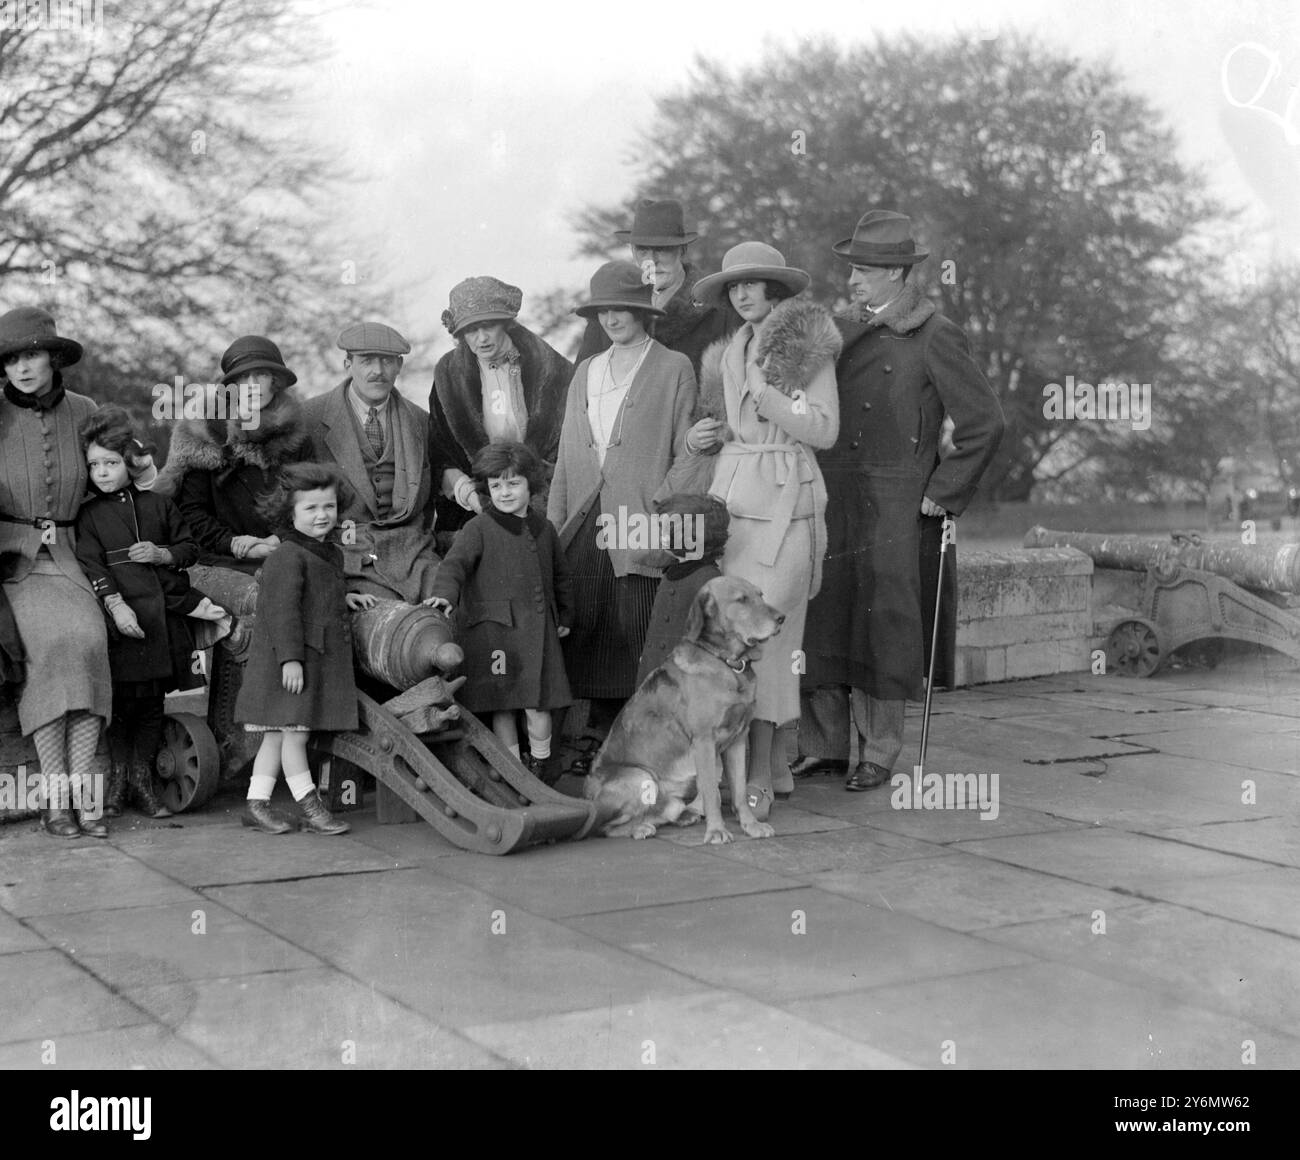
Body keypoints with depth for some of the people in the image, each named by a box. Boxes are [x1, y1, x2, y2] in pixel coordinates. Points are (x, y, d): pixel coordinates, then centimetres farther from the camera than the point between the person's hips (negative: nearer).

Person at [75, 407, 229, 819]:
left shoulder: (158, 504, 12)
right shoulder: (89, 514, 4)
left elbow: (189, 548, 17)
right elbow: (91, 564, -6)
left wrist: (163, 555, -4)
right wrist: (116, 604, -18)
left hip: (164, 613, 3)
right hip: (120, 616, -3)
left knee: (152, 703, 7)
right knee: (121, 700, -4)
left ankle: (143, 782, 16)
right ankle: (115, 783, 6)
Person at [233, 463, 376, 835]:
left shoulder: (332, 554, 15)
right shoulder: (286, 557, -14)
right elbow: (282, 609, -19)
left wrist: (346, 597, 14)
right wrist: (291, 658, -23)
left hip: (322, 657, 9)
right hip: (288, 661, -9)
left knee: (277, 735, 12)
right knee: (295, 731, -4)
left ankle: (256, 804, 17)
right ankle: (311, 809, 1)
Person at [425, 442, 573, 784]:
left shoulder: (543, 530, 13)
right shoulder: (479, 529, -2)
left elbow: (559, 575, 25)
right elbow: (456, 561, -16)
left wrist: (564, 616, 28)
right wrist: (445, 592, -35)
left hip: (538, 629, 3)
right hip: (494, 629, -3)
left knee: (537, 702, 0)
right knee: (502, 705, 2)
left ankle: (541, 763, 19)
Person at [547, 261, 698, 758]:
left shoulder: (674, 368, 3)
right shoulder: (586, 372, 19)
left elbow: (686, 453, -2)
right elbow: (566, 456, 17)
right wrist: (552, 525, 10)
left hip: (640, 525, -5)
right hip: (586, 527, 5)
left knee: (640, 636, -6)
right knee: (591, 634, 4)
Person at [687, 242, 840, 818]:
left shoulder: (809, 345, -2)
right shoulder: (733, 352, 18)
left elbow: (824, 430, -8)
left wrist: (761, 393, -13)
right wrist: (703, 436, 4)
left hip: (783, 502, -6)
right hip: (730, 493, 6)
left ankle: (758, 777, -10)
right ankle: (778, 768, 12)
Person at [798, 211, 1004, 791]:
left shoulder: (936, 339, -7)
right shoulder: (849, 332, 15)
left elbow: (983, 422, -10)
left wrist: (943, 494, -10)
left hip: (894, 509, -6)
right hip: (832, 504, 6)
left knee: (882, 630, 0)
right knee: (821, 623, 5)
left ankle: (878, 754, 11)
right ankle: (824, 747, 15)